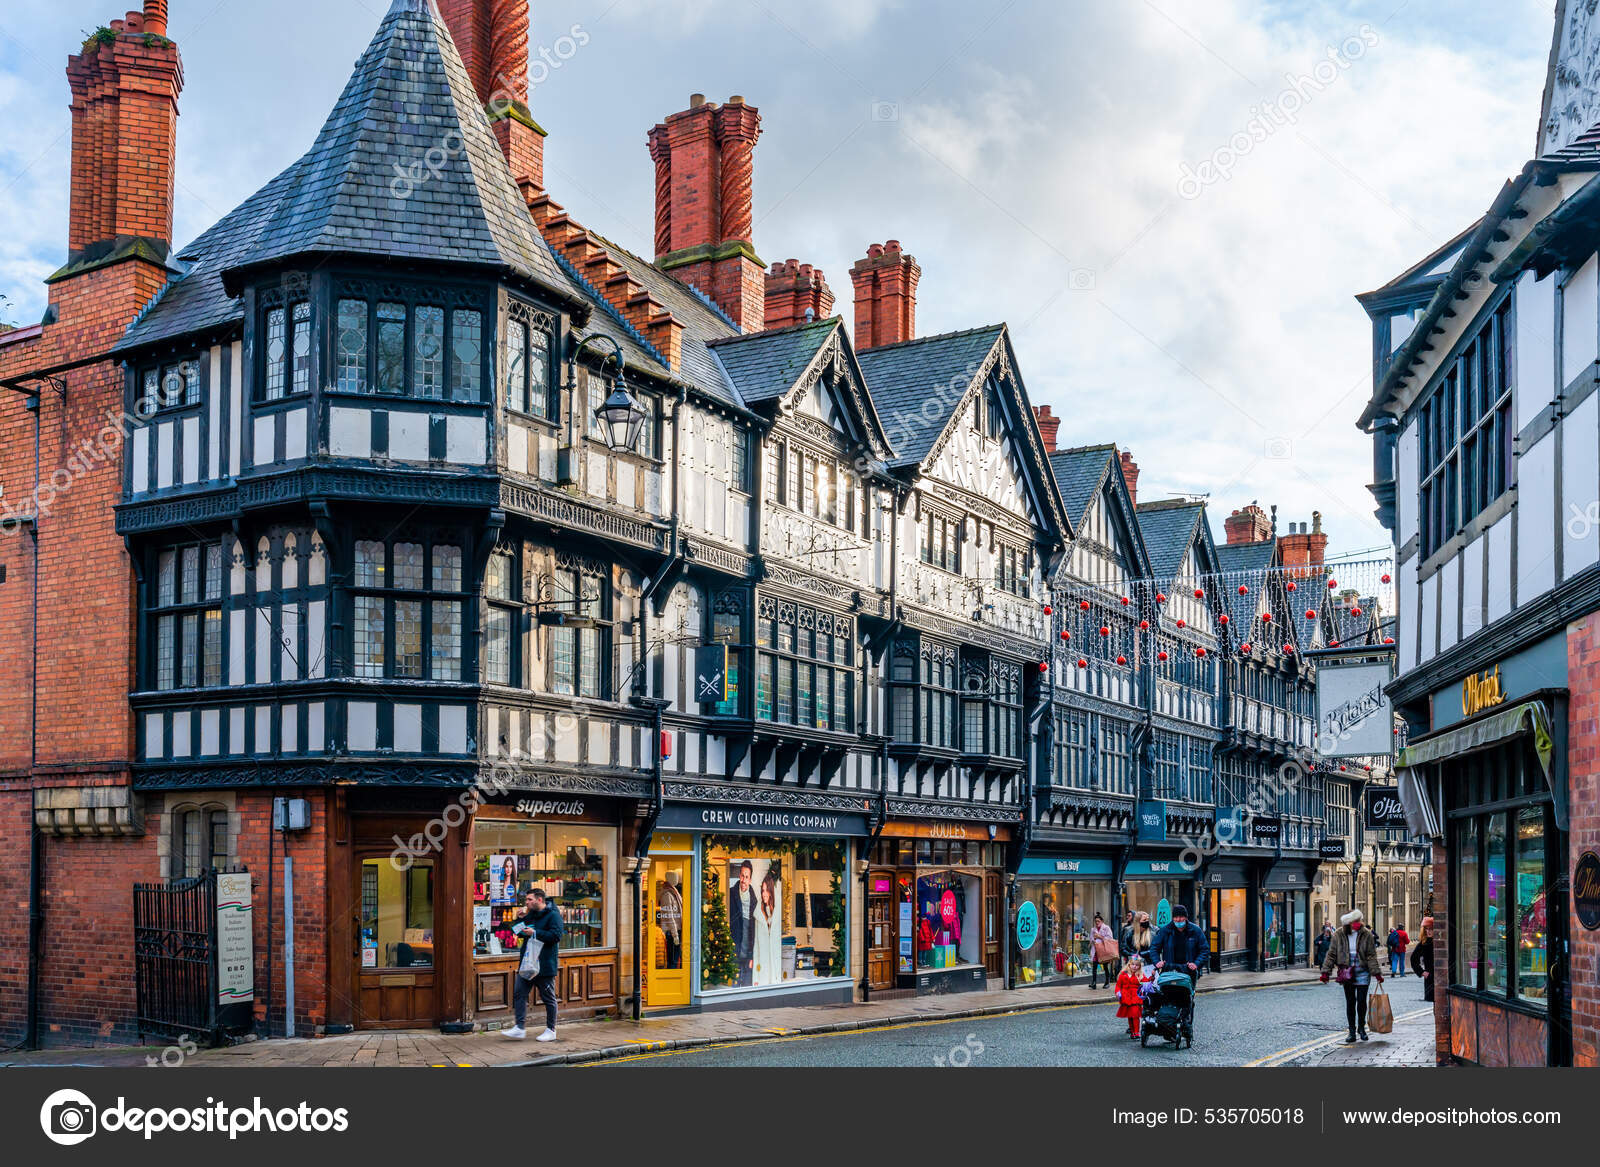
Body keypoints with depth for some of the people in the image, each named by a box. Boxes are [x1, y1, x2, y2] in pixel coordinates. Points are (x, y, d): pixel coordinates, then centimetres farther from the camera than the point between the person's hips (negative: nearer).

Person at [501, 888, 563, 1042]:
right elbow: (518, 931, 22)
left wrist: (535, 933, -22)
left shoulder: (553, 915, -10)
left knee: (548, 998, 3)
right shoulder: (531, 914, 15)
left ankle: (551, 1030, 13)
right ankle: (519, 1029, 5)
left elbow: (556, 936, -21)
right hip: (527, 963, 8)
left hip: (544, 965, -8)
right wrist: (521, 919, 4)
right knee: (519, 993, 2)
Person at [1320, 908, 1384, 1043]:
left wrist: (1377, 972, -10)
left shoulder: (1366, 935, -4)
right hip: (1346, 972, 1)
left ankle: (1361, 1028, 22)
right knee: (1350, 1002, 5)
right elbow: (1331, 954, 3)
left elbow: (1371, 956, -3)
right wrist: (1326, 972, -2)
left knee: (1362, 1001, 0)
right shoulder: (1339, 935, -2)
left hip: (1362, 972, -1)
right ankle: (1352, 1032, 13)